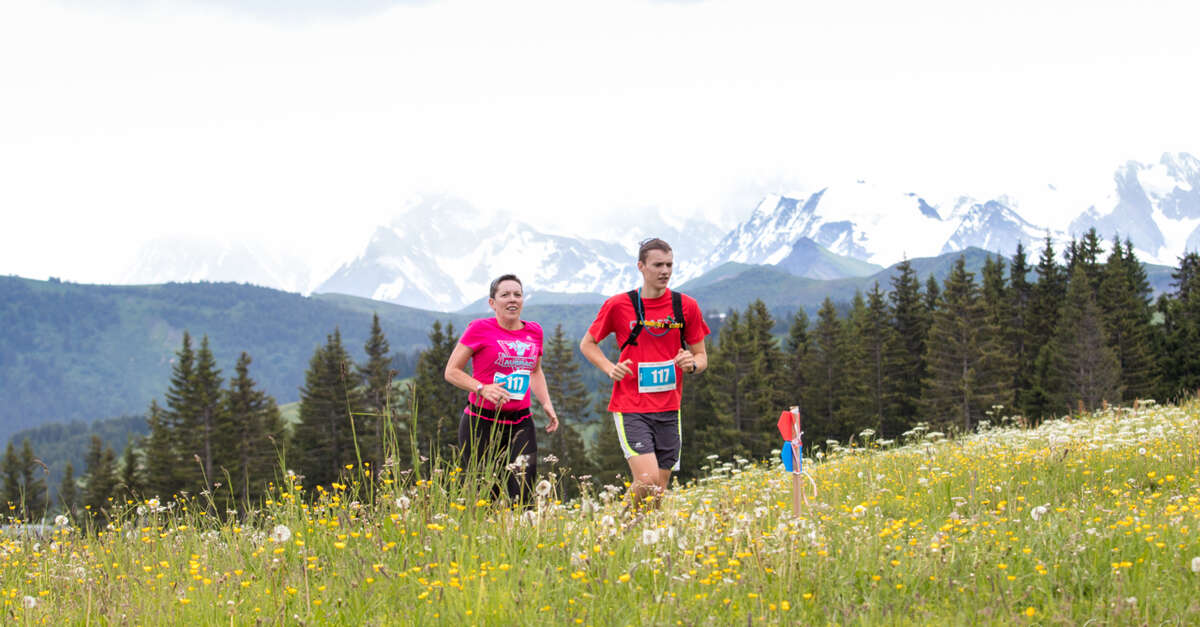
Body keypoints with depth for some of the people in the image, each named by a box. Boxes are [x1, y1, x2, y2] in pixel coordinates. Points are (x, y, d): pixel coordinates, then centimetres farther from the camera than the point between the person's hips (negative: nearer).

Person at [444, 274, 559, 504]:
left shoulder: (534, 331, 10)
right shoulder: (480, 329, -5)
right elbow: (451, 371, -3)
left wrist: (546, 403, 13)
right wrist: (482, 388, -18)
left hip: (520, 423, 4)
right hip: (481, 422, -4)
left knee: (523, 497, -7)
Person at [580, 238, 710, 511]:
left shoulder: (686, 306, 4)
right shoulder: (618, 305, -2)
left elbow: (701, 356, 12)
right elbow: (587, 343, 12)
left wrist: (692, 364, -12)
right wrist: (610, 368, -6)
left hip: (668, 409, 3)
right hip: (631, 408, -3)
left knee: (659, 489, 5)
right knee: (647, 480, -18)